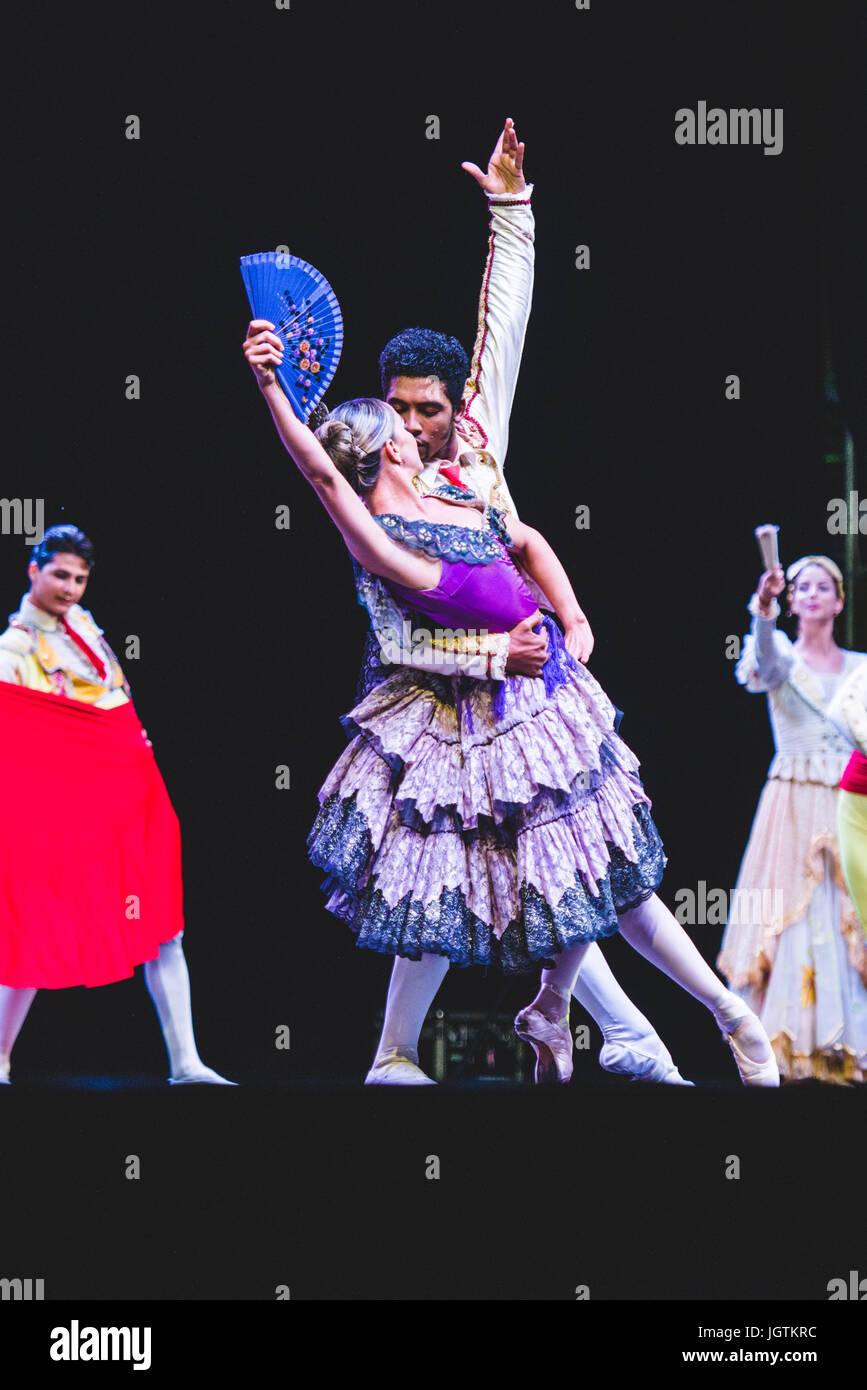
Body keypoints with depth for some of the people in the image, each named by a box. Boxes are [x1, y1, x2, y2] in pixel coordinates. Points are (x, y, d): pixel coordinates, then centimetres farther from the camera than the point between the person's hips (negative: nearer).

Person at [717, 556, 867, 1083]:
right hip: (793, 802, -2)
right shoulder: (783, 659, 3)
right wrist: (765, 609, -41)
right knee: (790, 918, -9)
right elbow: (767, 658, -22)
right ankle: (788, 1043, -9)